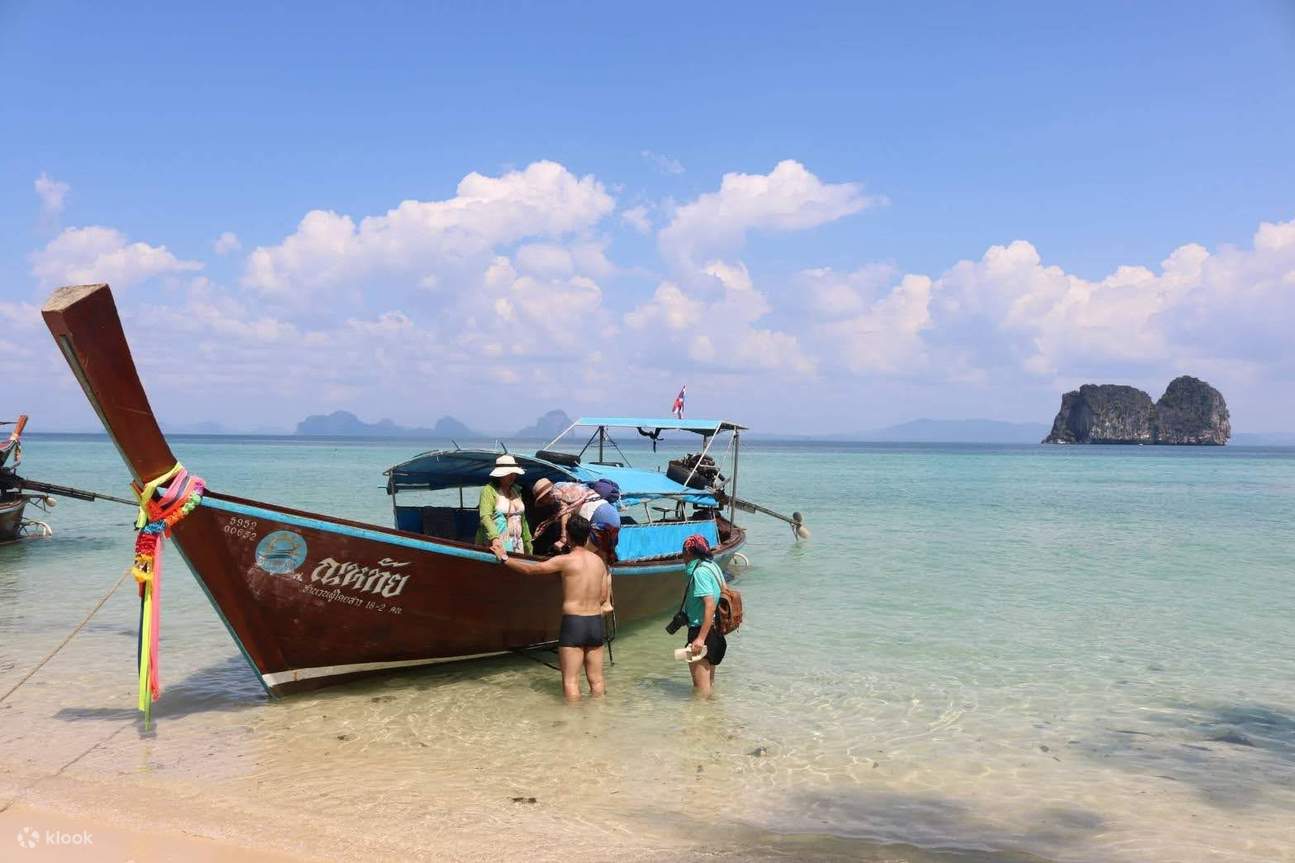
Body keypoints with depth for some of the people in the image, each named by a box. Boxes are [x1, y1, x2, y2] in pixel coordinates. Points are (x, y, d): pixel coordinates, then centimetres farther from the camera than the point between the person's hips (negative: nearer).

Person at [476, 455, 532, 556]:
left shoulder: (516, 490, 16)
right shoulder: (489, 490, -6)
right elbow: (485, 517, -19)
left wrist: (527, 542, 17)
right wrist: (494, 538, -34)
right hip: (495, 545, -6)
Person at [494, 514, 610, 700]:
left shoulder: (565, 561, -7)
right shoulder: (599, 562, 8)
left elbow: (530, 569, 0)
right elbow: (603, 597, 10)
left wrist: (505, 559, 10)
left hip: (573, 623, -5)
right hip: (596, 623, 5)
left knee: (571, 682, 0)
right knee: (597, 680, 11)